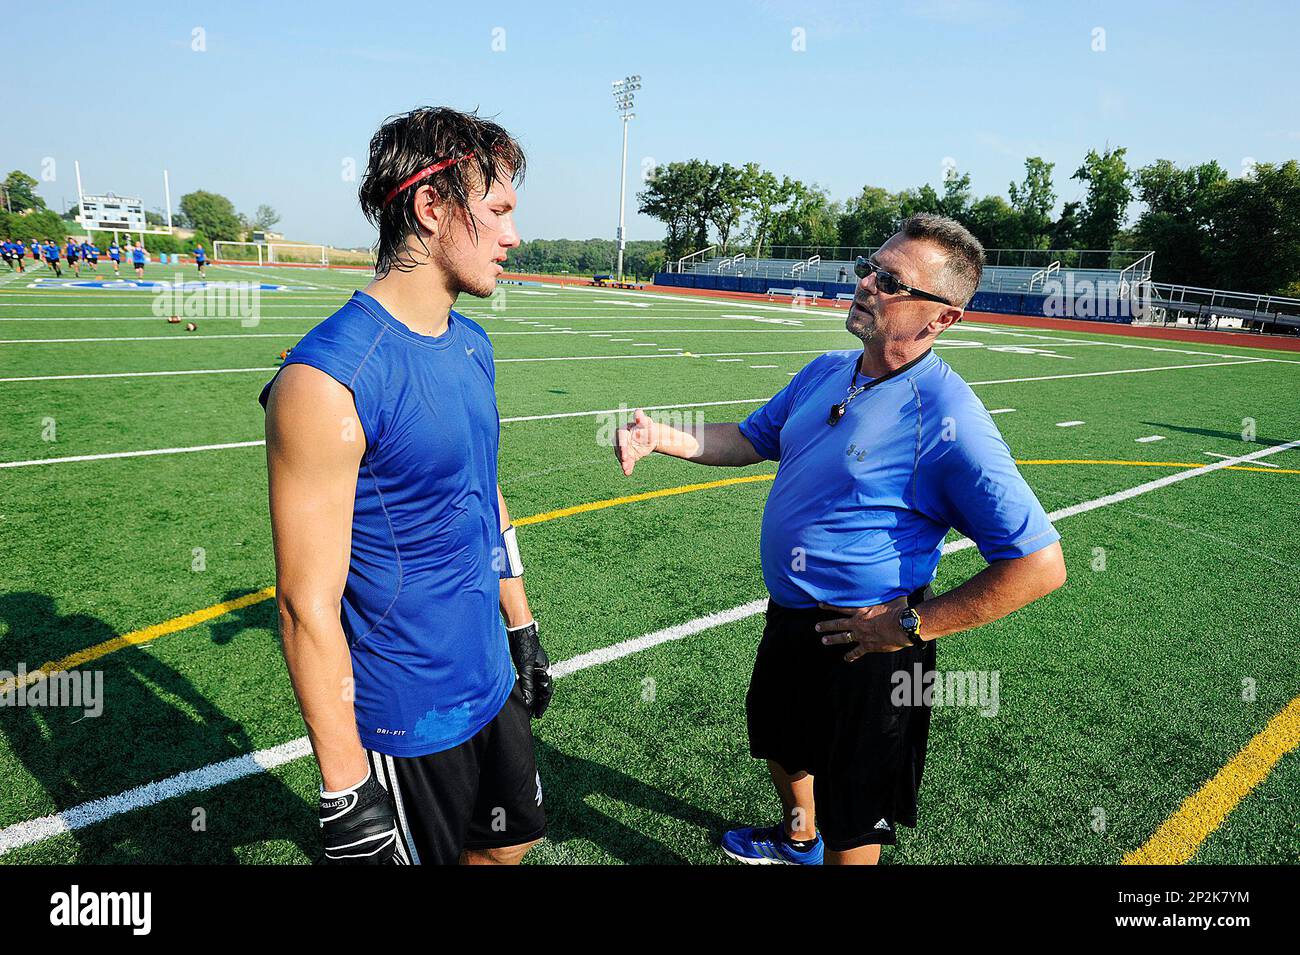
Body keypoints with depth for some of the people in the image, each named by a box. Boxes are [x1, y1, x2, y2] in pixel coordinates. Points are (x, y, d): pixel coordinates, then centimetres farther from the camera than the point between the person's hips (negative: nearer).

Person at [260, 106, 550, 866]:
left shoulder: (473, 346, 3)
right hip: (403, 724, -7)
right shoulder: (329, 379, -23)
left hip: (488, 686, 8)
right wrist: (346, 792, -18)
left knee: (510, 842, 23)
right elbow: (309, 607, -22)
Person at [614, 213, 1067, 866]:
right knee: (779, 739, 33)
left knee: (850, 824, 13)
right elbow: (751, 439, 14)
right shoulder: (825, 373, -1)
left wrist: (910, 624, -23)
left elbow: (1041, 565, -26)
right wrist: (664, 436, -3)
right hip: (789, 617, 9)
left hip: (864, 642, -8)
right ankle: (798, 838, 63)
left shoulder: (947, 420, -26)